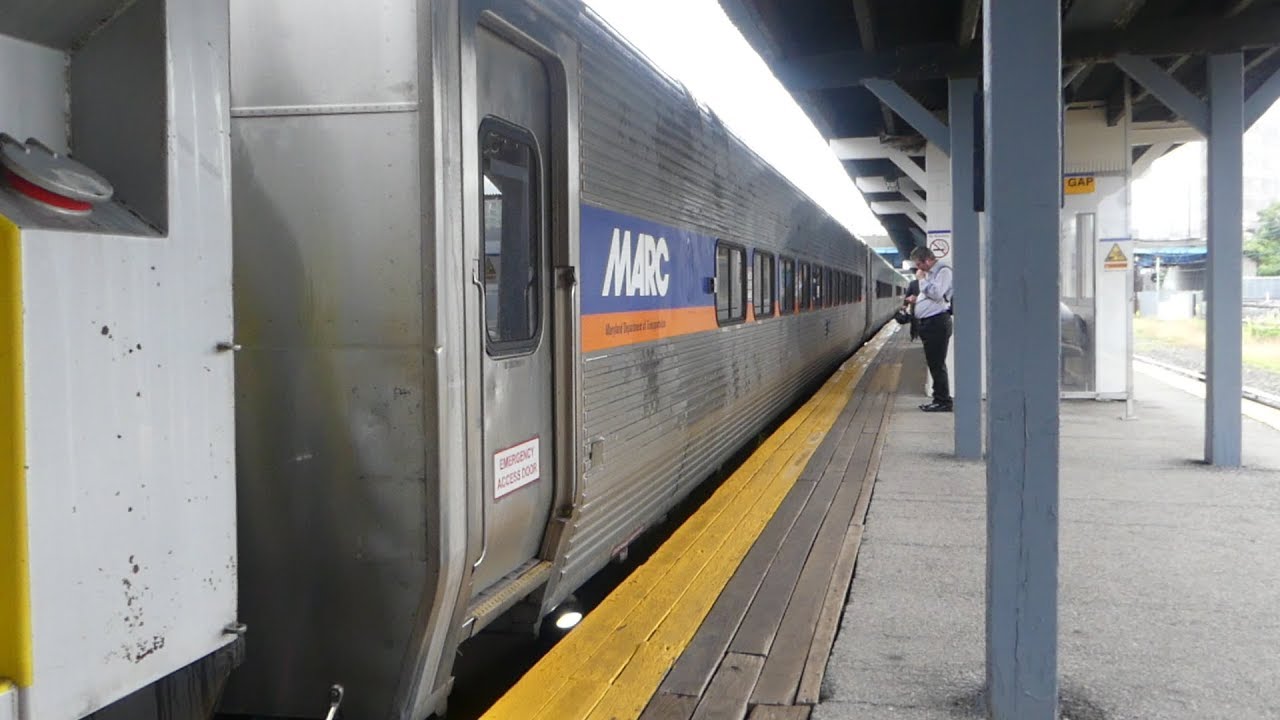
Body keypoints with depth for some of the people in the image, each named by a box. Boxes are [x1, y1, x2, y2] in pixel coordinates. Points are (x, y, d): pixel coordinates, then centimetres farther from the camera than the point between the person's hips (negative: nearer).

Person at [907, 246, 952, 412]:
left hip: (937, 323, -10)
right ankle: (939, 399, 18)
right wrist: (917, 299, 12)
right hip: (928, 323, 10)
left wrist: (922, 279, -12)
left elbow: (936, 294, -22)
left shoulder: (943, 272, -10)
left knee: (937, 364, -9)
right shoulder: (929, 273, 19)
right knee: (933, 363, 12)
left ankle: (943, 402, -6)